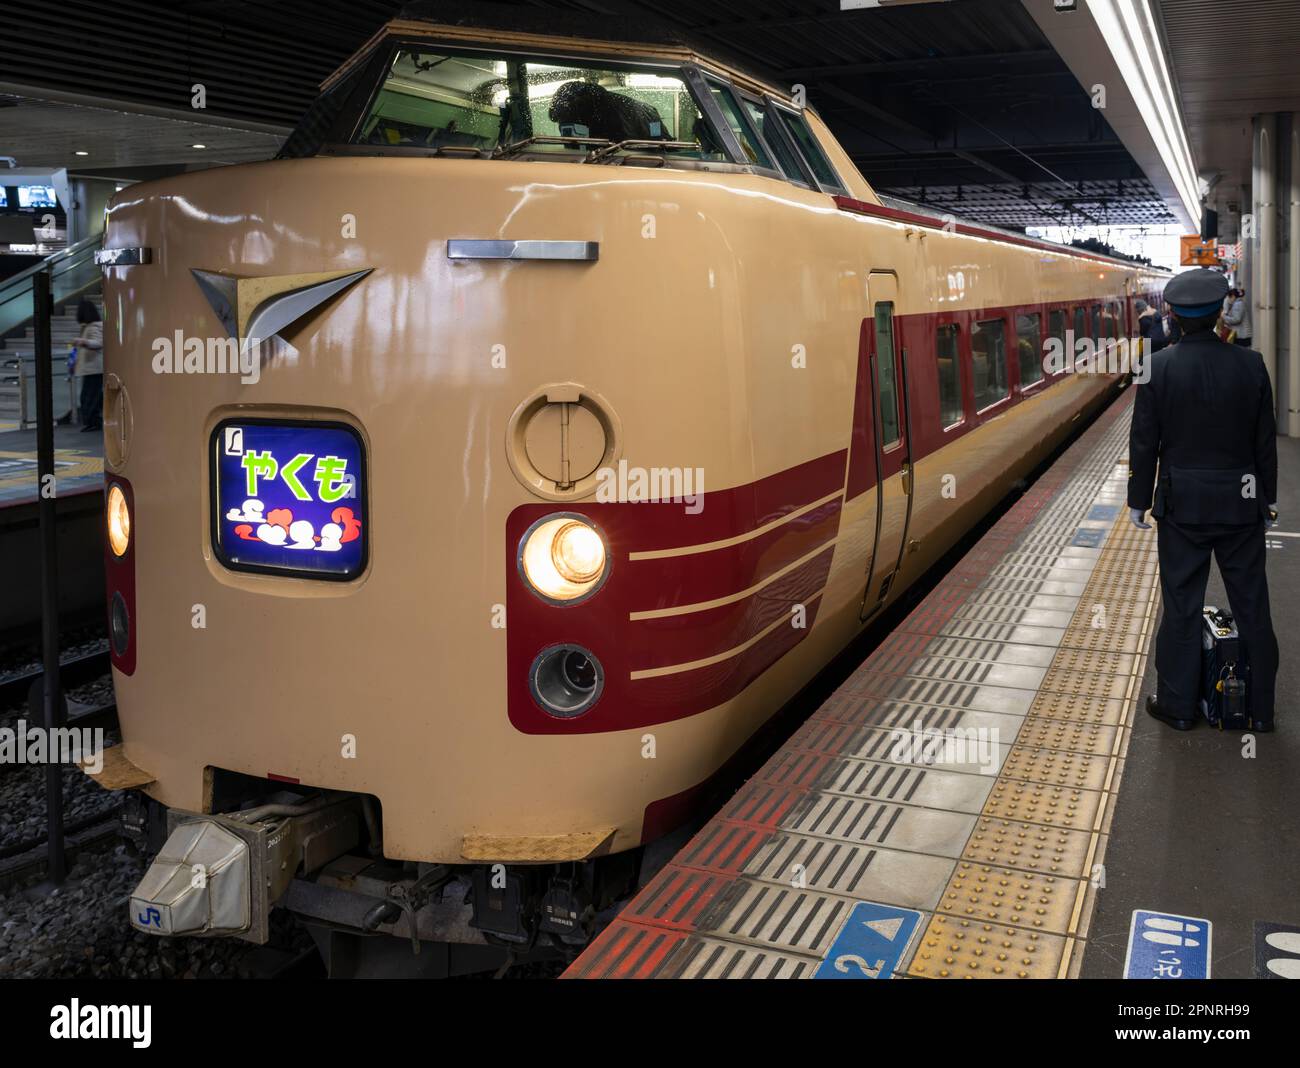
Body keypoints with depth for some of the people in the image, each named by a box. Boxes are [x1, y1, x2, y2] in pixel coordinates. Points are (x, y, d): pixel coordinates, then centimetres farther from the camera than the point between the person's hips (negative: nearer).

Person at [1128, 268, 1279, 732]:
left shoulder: (1158, 368, -11)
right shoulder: (1250, 366, -5)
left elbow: (1144, 443, -7)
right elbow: (1265, 442, 2)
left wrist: (1139, 500, 4)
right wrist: (1268, 501, 12)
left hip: (1180, 502, -1)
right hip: (1241, 502, 2)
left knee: (1182, 606, 7)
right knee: (1251, 606, 11)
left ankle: (1178, 705, 16)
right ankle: (1260, 708, 21)